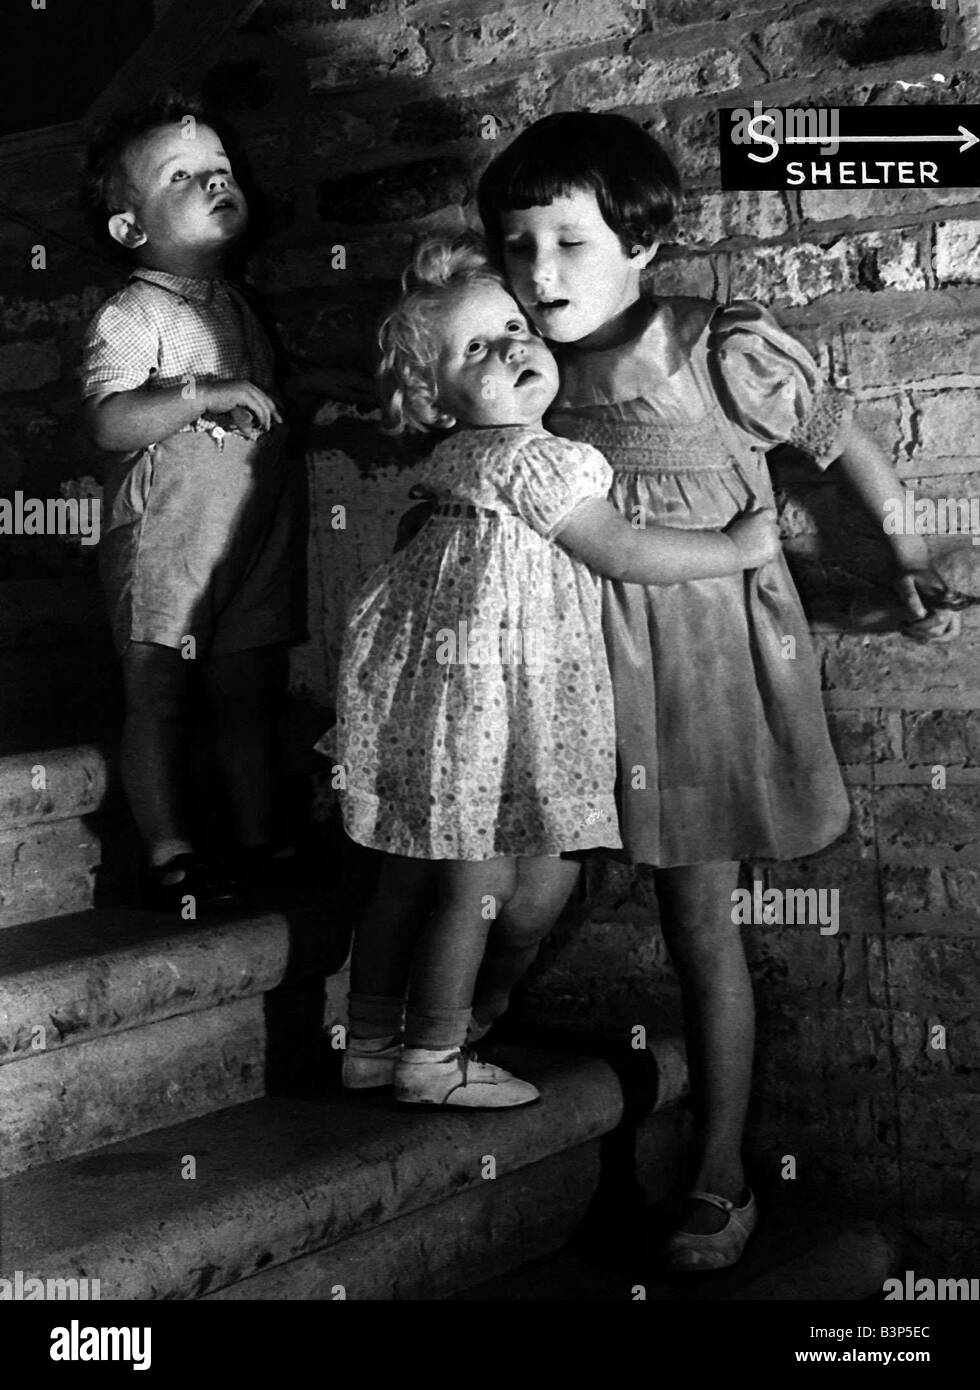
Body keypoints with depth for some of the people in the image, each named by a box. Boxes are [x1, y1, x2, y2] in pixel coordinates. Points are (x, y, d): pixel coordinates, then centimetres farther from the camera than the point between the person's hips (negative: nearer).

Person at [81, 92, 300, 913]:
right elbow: (110, 421, -22)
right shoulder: (130, 316, -8)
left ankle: (262, 841, 20)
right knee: (159, 697, 0)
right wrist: (208, 393, -26)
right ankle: (169, 855, 7)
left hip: (255, 538, 7)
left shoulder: (242, 311, 16)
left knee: (252, 695, 11)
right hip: (164, 540, -7)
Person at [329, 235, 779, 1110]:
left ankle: (371, 1041, 27)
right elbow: (622, 554, -17)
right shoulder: (531, 460, -16)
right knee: (478, 882, 3)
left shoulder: (463, 456, 12)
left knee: (408, 874, 16)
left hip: (435, 678, 10)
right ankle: (434, 1058, 14)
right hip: (476, 695, -10)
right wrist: (737, 545, -7)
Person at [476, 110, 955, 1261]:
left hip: (706, 655, -4)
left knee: (698, 912, 1)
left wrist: (911, 556, 9)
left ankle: (720, 1182, 12)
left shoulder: (721, 353, -16)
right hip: (580, 658, 4)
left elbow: (840, 435, 0)